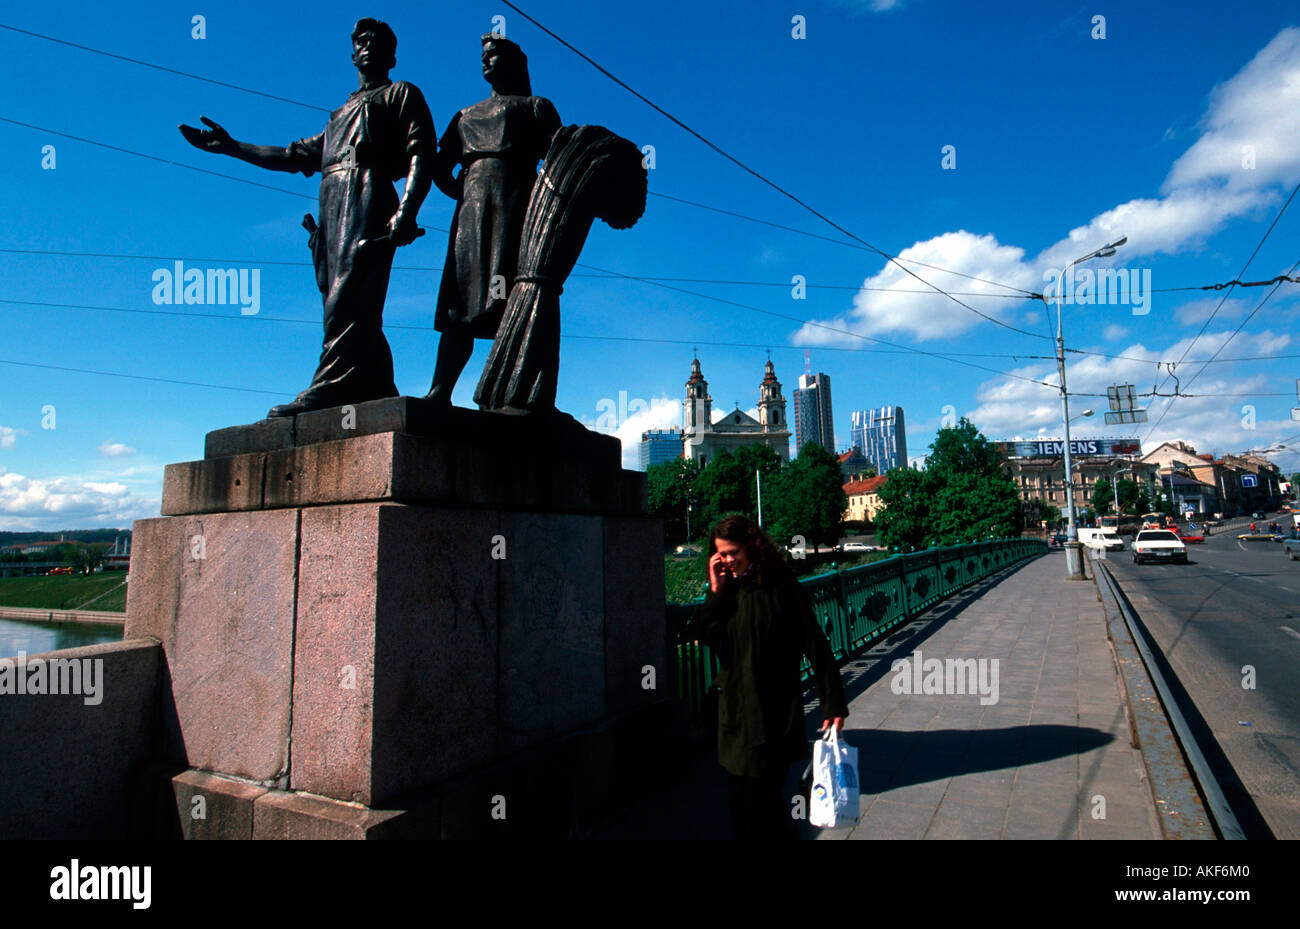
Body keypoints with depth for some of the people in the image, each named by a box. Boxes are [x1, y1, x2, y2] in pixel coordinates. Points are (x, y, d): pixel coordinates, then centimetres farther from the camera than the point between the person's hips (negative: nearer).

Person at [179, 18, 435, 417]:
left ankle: (329, 389, -33)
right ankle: (379, 391, -10)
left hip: (368, 197, -7)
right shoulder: (340, 115, 37)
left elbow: (421, 155, -1)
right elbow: (295, 155, 36)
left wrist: (406, 211, -18)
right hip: (332, 212, 7)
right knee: (355, 308, -5)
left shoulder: (402, 94, 17)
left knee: (347, 298, -22)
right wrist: (231, 146, 33)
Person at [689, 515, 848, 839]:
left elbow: (815, 645, -11)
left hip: (775, 713, -5)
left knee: (760, 796, -1)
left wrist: (833, 702, -11)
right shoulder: (726, 589, 4)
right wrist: (716, 591, -11)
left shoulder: (781, 587, -12)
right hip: (736, 709, 5)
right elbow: (704, 636, -3)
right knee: (738, 797, 13)